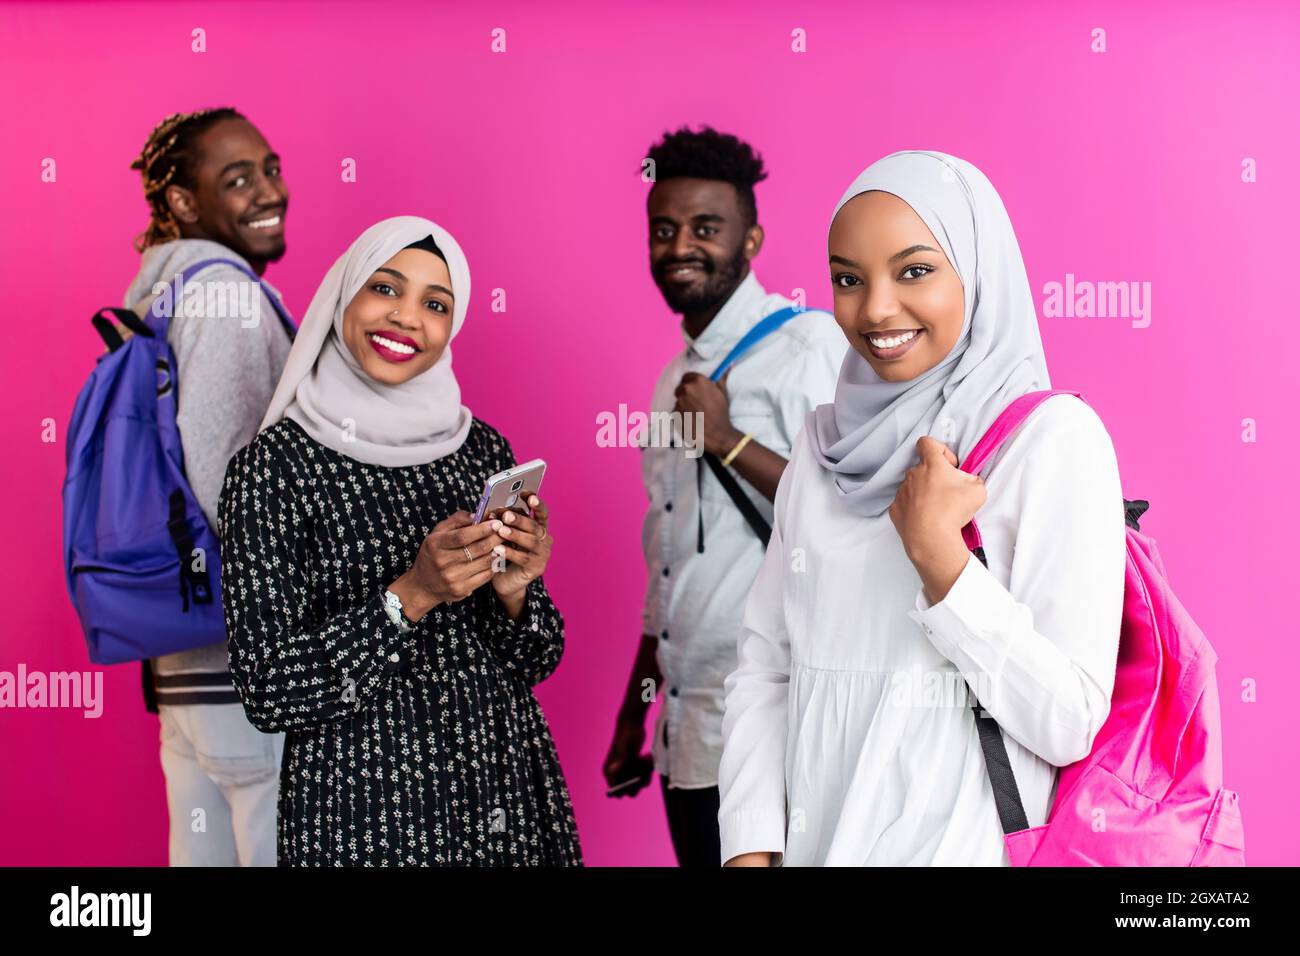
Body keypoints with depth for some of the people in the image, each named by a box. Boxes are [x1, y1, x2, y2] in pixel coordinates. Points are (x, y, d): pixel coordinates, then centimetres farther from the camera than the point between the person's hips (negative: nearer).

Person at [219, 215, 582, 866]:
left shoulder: (482, 449, 3)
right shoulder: (275, 464, -9)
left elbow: (534, 664, 6)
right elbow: (268, 691, -12)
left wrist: (512, 592, -13)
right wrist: (410, 597, -20)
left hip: (506, 788, 4)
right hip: (365, 807, -4)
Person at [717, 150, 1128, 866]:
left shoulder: (1056, 438, -12)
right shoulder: (826, 440, 4)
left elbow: (1069, 725, -16)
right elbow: (763, 668, 3)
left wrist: (935, 553, -22)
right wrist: (750, 852, -8)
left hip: (961, 844, -4)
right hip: (808, 842, 5)